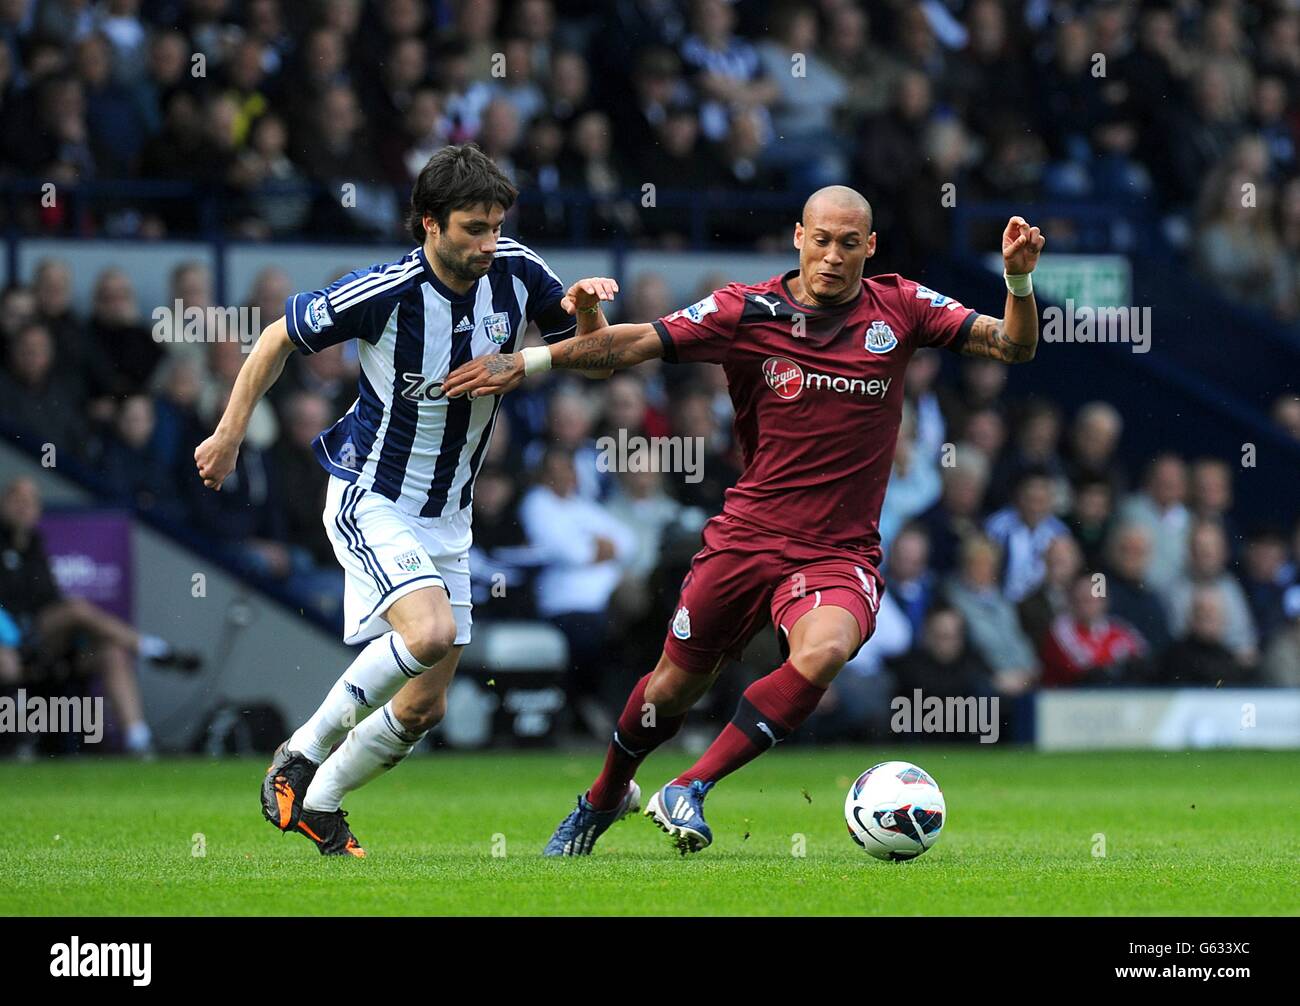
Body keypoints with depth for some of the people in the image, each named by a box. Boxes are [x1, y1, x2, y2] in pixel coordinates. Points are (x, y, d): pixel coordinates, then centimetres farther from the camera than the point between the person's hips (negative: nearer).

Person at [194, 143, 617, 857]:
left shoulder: (516, 273, -8)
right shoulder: (382, 292, -21)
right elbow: (279, 338, -5)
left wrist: (584, 312, -19)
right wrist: (228, 437, 1)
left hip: (447, 516, 6)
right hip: (371, 500, -6)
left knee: (423, 707, 6)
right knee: (430, 631, -30)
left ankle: (317, 805, 27)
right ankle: (301, 757, -12)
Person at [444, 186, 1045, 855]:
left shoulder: (900, 310, -2)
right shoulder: (747, 311, -6)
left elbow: (1013, 345, -1)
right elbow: (636, 343, -10)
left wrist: (1019, 279, -20)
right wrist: (528, 361, -19)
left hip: (841, 555, -1)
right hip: (747, 539, 1)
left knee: (819, 655, -31)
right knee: (675, 685, 10)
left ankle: (687, 792, -18)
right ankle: (604, 798, 41)